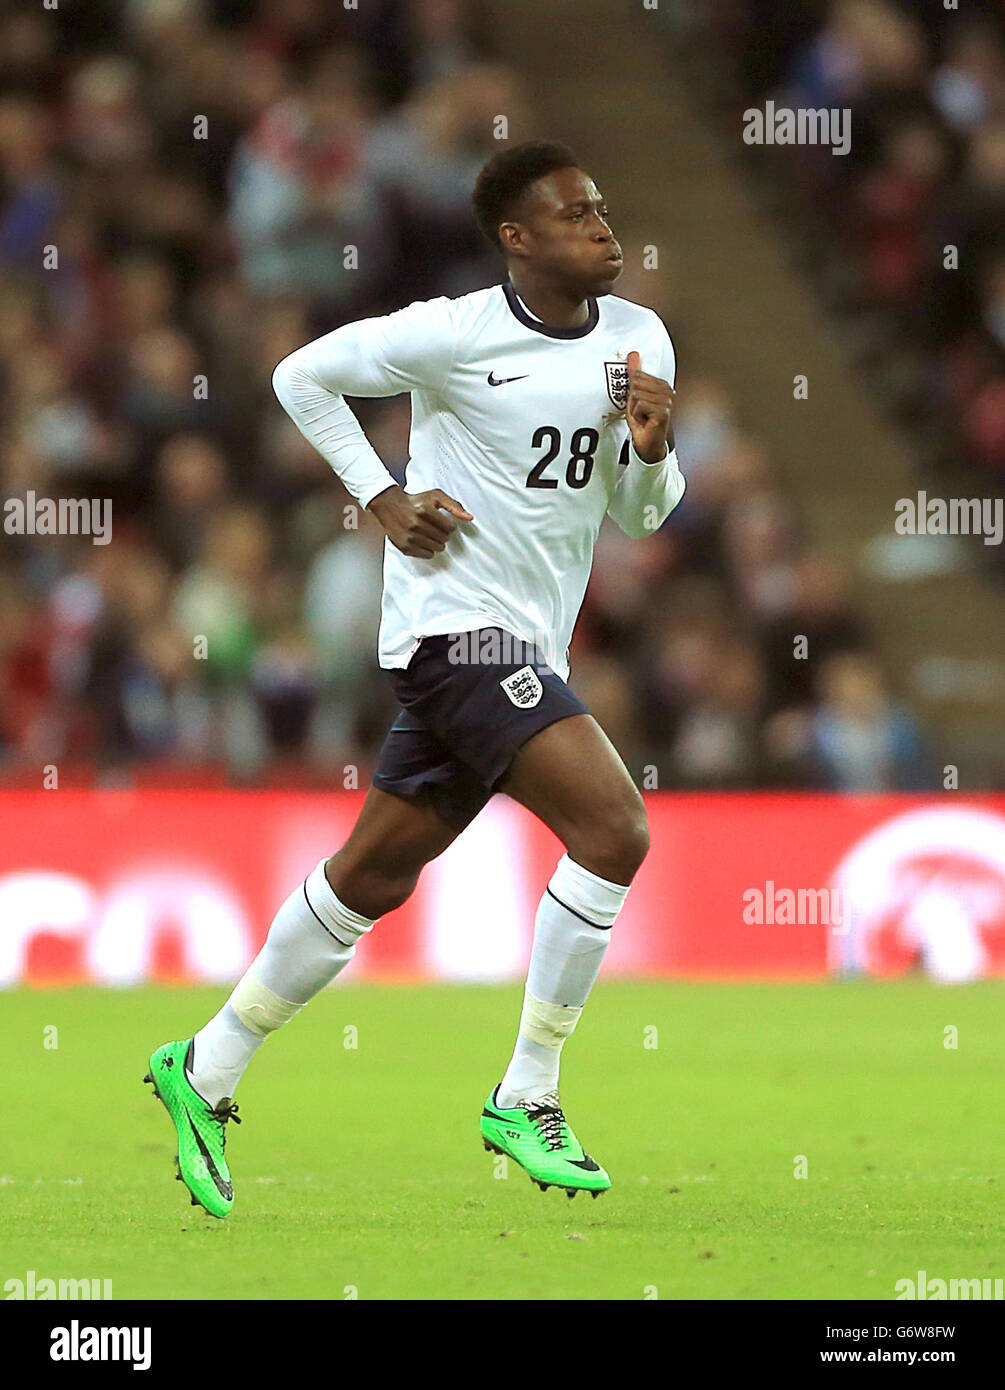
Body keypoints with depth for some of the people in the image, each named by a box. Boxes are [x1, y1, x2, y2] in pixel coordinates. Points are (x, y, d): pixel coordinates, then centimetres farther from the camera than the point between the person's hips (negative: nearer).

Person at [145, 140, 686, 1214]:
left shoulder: (640, 339, 8)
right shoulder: (457, 333, -11)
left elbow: (641, 516, 14)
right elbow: (303, 375, 1)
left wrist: (652, 449, -7)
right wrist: (382, 498, -4)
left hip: (528, 645, 7)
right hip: (454, 619, -7)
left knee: (373, 875, 14)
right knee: (614, 826, -20)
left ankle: (208, 1068, 27)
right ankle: (526, 1100, -11)